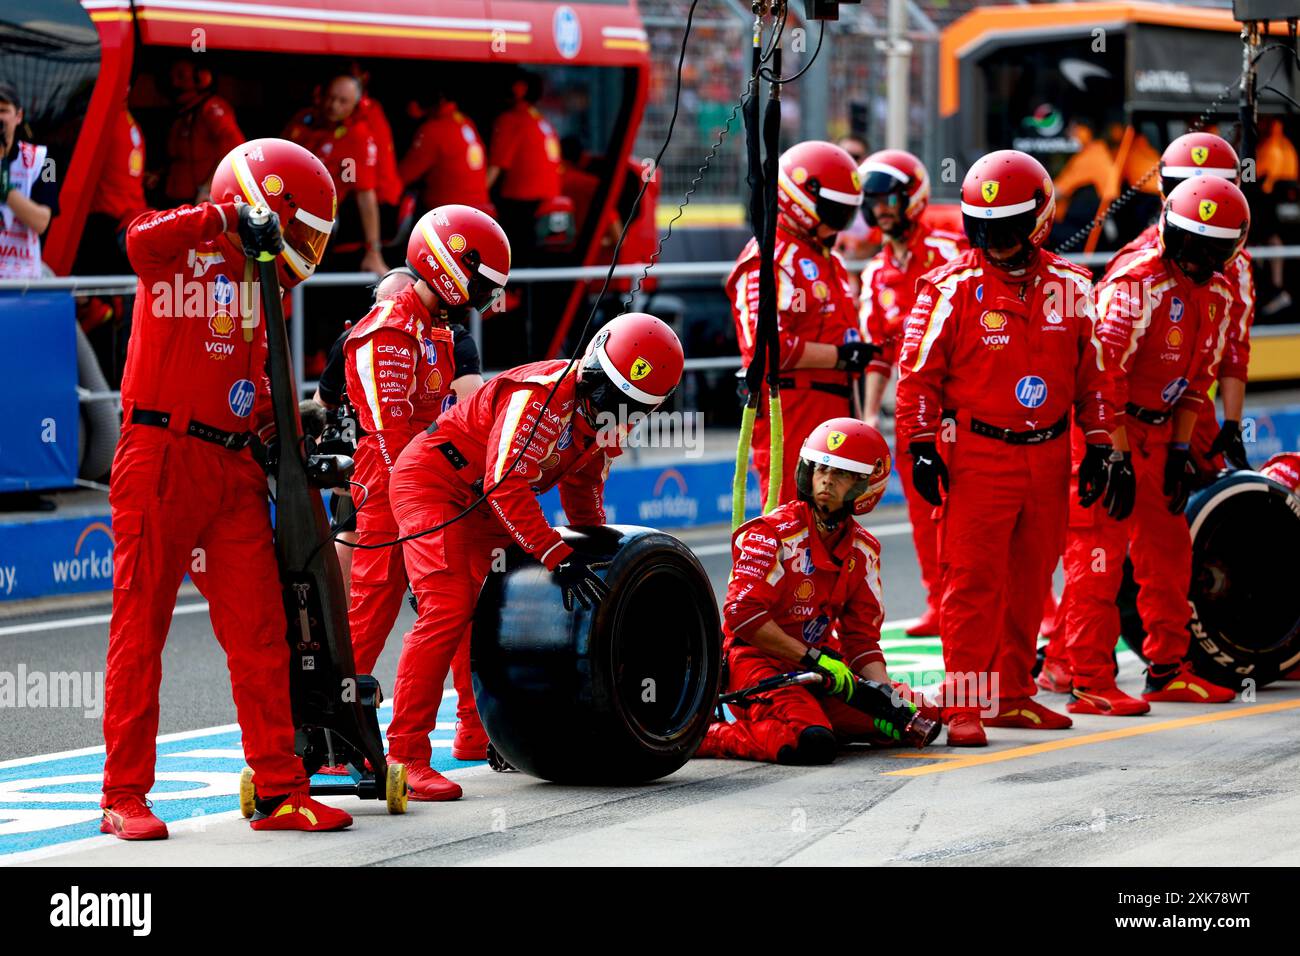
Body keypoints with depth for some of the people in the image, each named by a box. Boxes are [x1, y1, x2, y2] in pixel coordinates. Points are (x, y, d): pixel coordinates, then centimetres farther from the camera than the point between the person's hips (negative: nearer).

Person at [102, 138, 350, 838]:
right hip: (161, 462, -7)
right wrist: (226, 217, -27)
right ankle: (123, 795, 4)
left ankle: (277, 788, 7)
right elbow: (142, 240, -31)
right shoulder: (181, 253, -6)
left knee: (260, 633, 3)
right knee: (141, 629, -1)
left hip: (233, 467, 7)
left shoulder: (255, 279, 18)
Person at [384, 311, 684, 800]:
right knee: (449, 609, -20)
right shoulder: (543, 393, -28)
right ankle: (405, 755, -21)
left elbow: (583, 488, 19)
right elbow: (505, 484, -35)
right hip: (431, 481, -10)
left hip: (484, 508, 10)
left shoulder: (606, 421, 2)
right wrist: (560, 557, -38)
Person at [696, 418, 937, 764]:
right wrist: (812, 658, -21)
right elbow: (742, 613, -22)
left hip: (817, 662, 8)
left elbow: (862, 635, 10)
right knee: (811, 746, -35)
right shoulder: (774, 534, -14)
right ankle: (707, 736, -15)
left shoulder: (863, 550, 7)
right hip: (756, 660, -8)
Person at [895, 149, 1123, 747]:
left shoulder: (1070, 286, 6)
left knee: (1030, 581, 10)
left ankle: (1011, 696, 21)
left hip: (1047, 453, 4)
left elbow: (1093, 371, 14)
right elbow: (918, 371, -3)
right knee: (972, 581, -7)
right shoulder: (953, 288, -6)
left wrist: (1100, 445, 11)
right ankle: (964, 704, -3)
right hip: (977, 455, -4)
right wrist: (922, 447, -8)